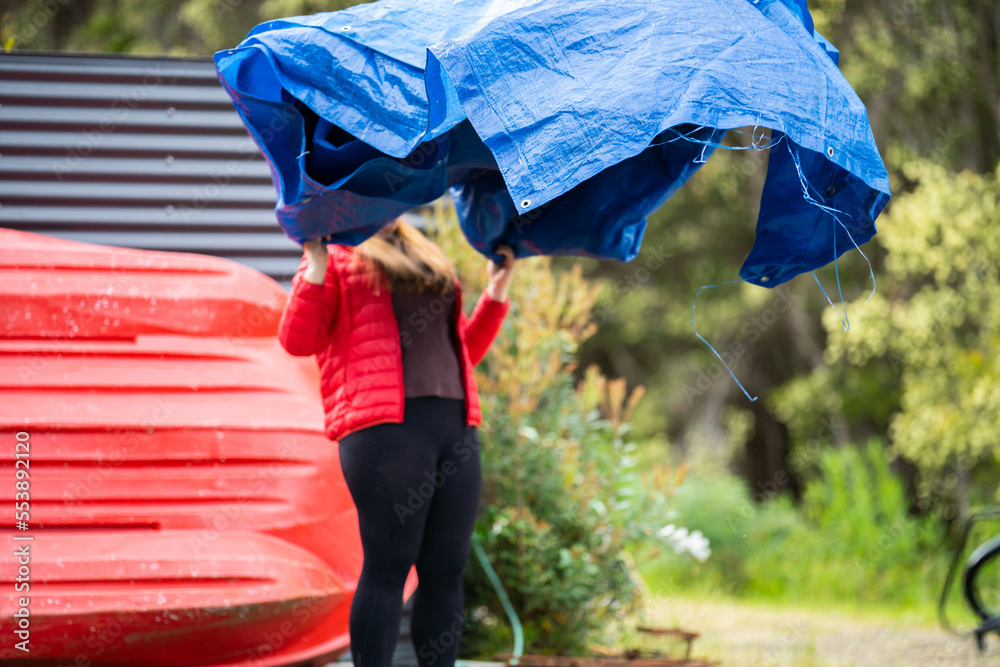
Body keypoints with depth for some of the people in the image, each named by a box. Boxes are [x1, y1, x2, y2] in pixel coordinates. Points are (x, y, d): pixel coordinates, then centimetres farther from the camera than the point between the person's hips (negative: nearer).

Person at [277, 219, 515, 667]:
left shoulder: (429, 263, 27)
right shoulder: (337, 258, 9)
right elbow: (297, 340, -3)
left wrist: (496, 294, 22)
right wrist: (316, 268, -12)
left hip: (456, 428, 6)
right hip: (385, 429, -6)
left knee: (446, 570, 2)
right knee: (388, 567, -11)